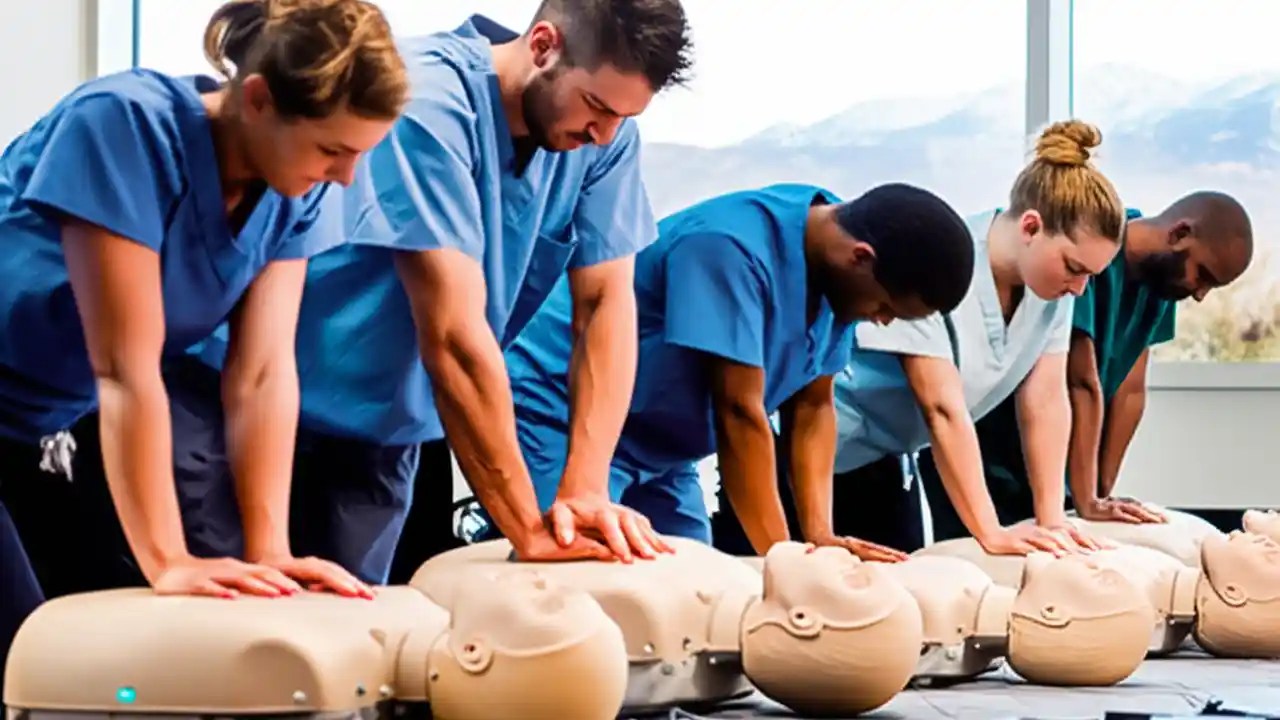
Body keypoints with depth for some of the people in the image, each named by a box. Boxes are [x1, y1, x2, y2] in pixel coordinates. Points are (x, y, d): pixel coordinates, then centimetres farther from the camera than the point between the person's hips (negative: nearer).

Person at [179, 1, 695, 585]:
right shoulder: (430, 99, -28)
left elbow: (607, 304, -8)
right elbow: (453, 336, -31)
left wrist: (586, 490, -21)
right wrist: (529, 531, -29)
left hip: (385, 427, 6)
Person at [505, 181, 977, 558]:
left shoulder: (836, 266, -1)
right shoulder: (733, 249, -27)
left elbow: (811, 407, 3)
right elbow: (739, 413, -27)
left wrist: (819, 535, -9)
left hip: (659, 452, 9)